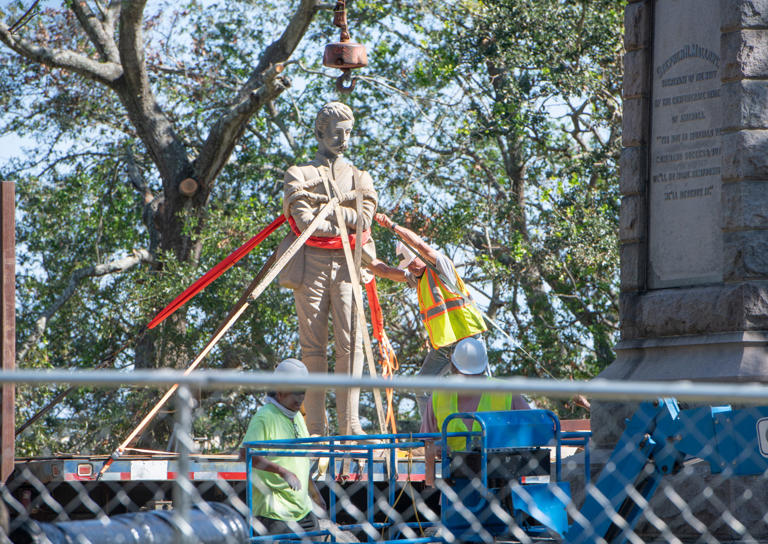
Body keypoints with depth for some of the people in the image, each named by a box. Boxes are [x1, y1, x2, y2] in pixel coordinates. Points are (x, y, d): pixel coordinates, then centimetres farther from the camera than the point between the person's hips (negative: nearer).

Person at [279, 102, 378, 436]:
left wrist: (326, 207, -6)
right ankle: (315, 428, -2)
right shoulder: (299, 175, 7)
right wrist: (346, 222, -4)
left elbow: (364, 221, 0)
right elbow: (305, 221, -7)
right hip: (311, 264, -2)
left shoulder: (359, 179, 17)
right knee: (313, 345, -3)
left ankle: (350, 425, -9)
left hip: (347, 266, 2)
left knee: (350, 343, -8)